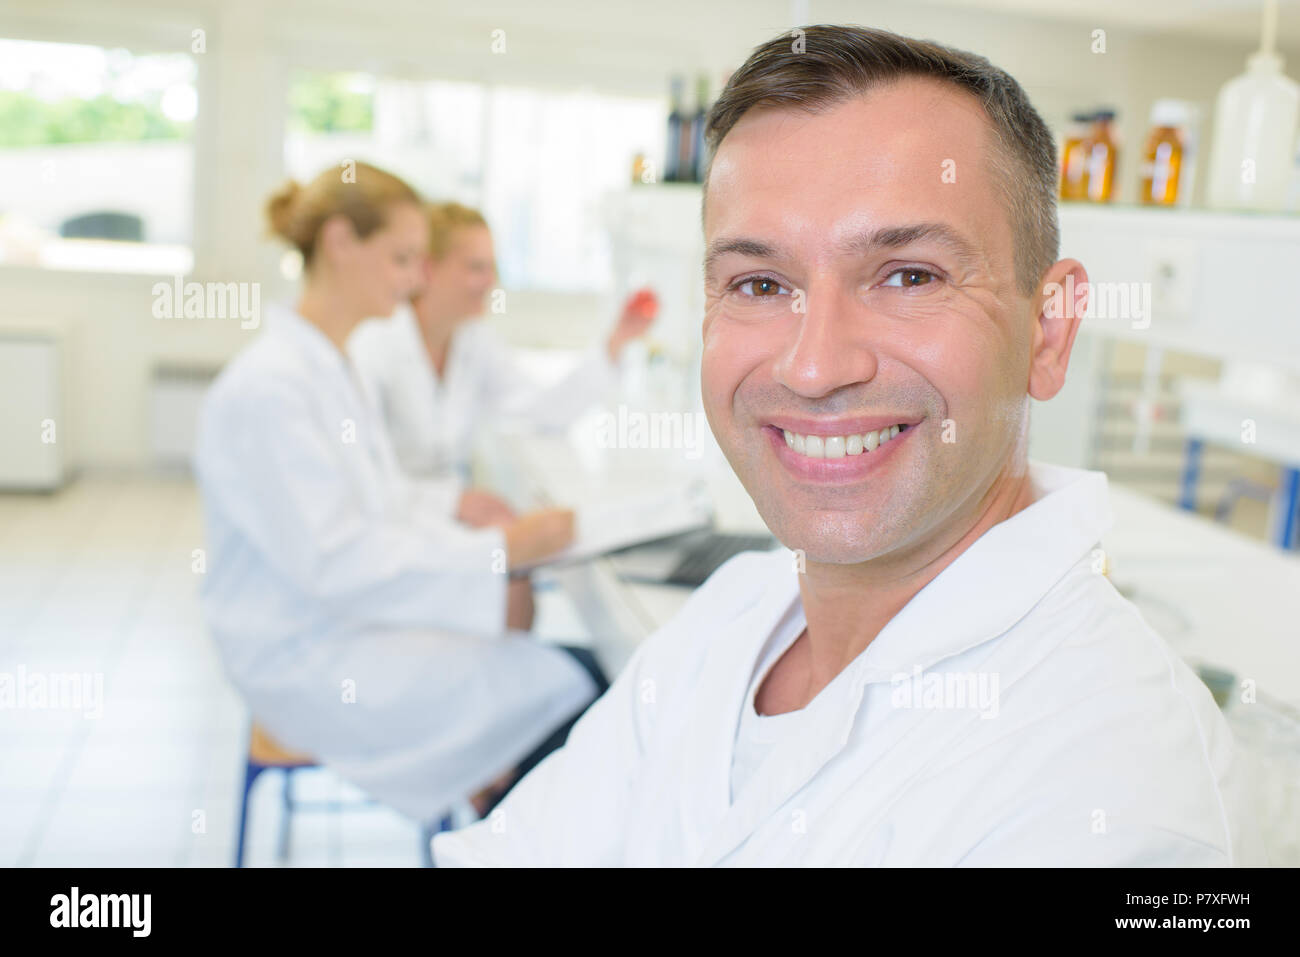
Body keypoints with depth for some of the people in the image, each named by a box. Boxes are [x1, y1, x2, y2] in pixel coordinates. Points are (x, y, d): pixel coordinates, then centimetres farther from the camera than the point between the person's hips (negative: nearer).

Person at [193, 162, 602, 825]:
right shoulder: (267, 385, -21)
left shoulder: (331, 366, 11)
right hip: (306, 661, -10)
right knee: (567, 692, -17)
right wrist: (498, 551, -23)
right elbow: (336, 564, -24)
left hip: (354, 618, 10)